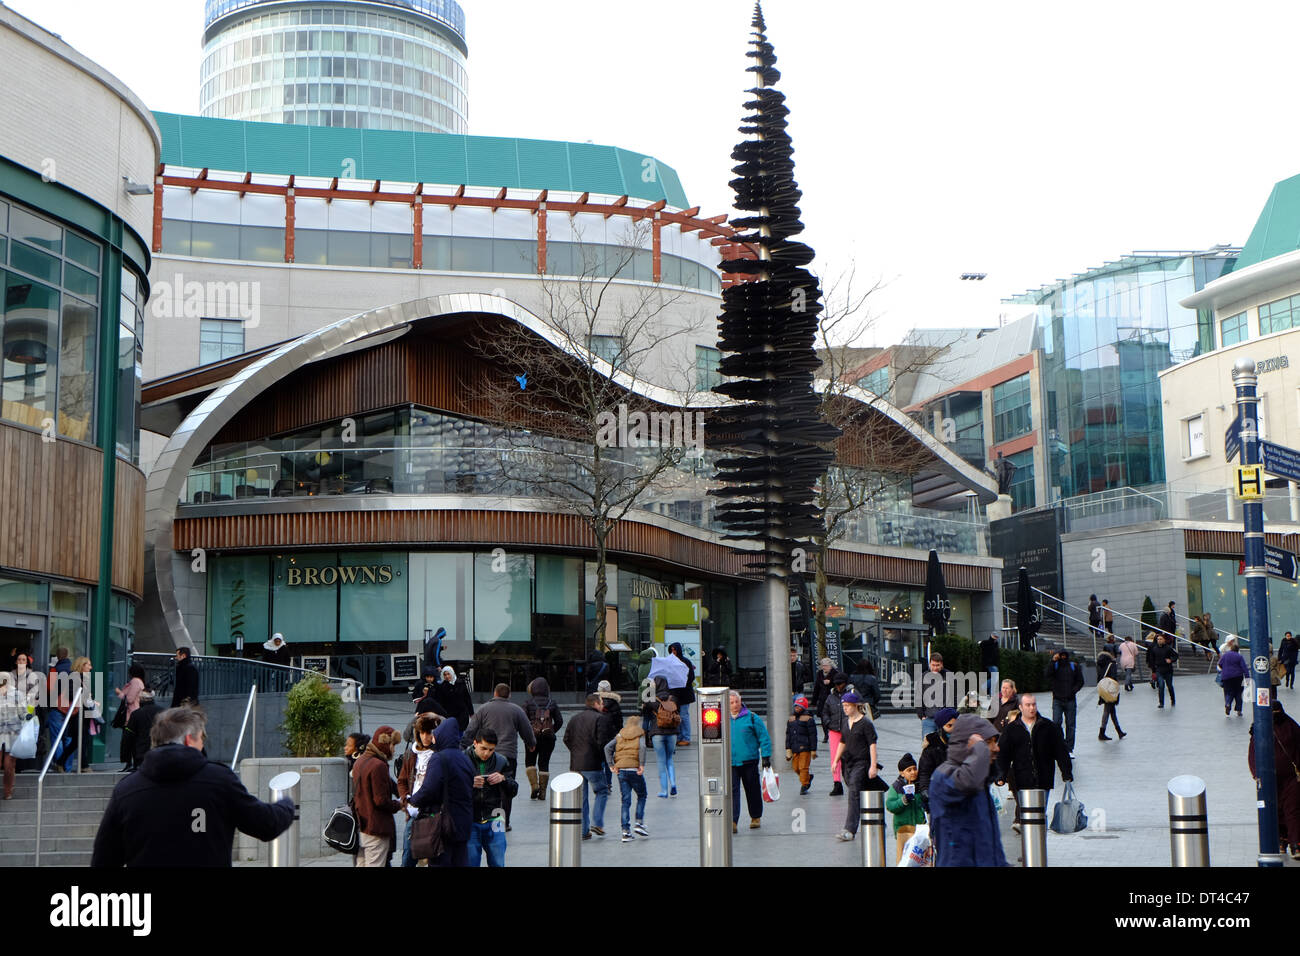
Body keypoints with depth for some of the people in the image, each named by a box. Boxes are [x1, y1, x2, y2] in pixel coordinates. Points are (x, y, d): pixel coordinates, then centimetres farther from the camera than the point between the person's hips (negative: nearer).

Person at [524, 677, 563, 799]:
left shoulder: (528, 703, -3)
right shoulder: (552, 703, 3)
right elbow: (559, 721, 1)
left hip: (533, 736, -2)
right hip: (548, 738, 2)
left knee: (529, 762, 13)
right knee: (544, 764, 10)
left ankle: (534, 785, -6)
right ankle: (543, 792, 7)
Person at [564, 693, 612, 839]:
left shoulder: (574, 718, 13)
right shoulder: (599, 718, -8)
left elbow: (566, 739, 11)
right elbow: (602, 741, -15)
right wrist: (602, 758, -1)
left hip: (576, 764, 6)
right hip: (593, 764, -6)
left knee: (581, 797, 9)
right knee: (601, 791, 11)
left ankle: (583, 831, 9)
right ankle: (597, 823, -1)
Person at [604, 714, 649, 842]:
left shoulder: (619, 735, 15)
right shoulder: (640, 735, 4)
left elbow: (607, 748, 2)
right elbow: (642, 748, -16)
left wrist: (611, 765, 1)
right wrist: (642, 765, -15)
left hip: (621, 770, 3)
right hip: (635, 770, -3)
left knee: (625, 801, 5)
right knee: (641, 796, 17)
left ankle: (626, 831, -1)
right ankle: (639, 823, 6)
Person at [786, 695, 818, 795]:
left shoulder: (808, 719, -2)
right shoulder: (791, 720, 14)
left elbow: (813, 736, -4)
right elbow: (788, 735, 16)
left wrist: (813, 750, -7)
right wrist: (788, 749, 9)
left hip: (805, 748, -6)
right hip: (794, 749, 6)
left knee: (803, 768, -6)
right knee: (796, 768, 8)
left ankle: (804, 786, 4)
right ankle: (808, 777, 32)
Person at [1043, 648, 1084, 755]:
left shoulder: (1074, 666, 8)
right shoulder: (1054, 666, 4)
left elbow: (1080, 681, 12)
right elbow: (1046, 676, -14)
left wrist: (1073, 690, -4)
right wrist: (1052, 661, -18)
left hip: (1070, 700, 2)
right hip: (1057, 699, -2)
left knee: (1070, 725, 4)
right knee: (1056, 722, -13)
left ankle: (1069, 749, 10)